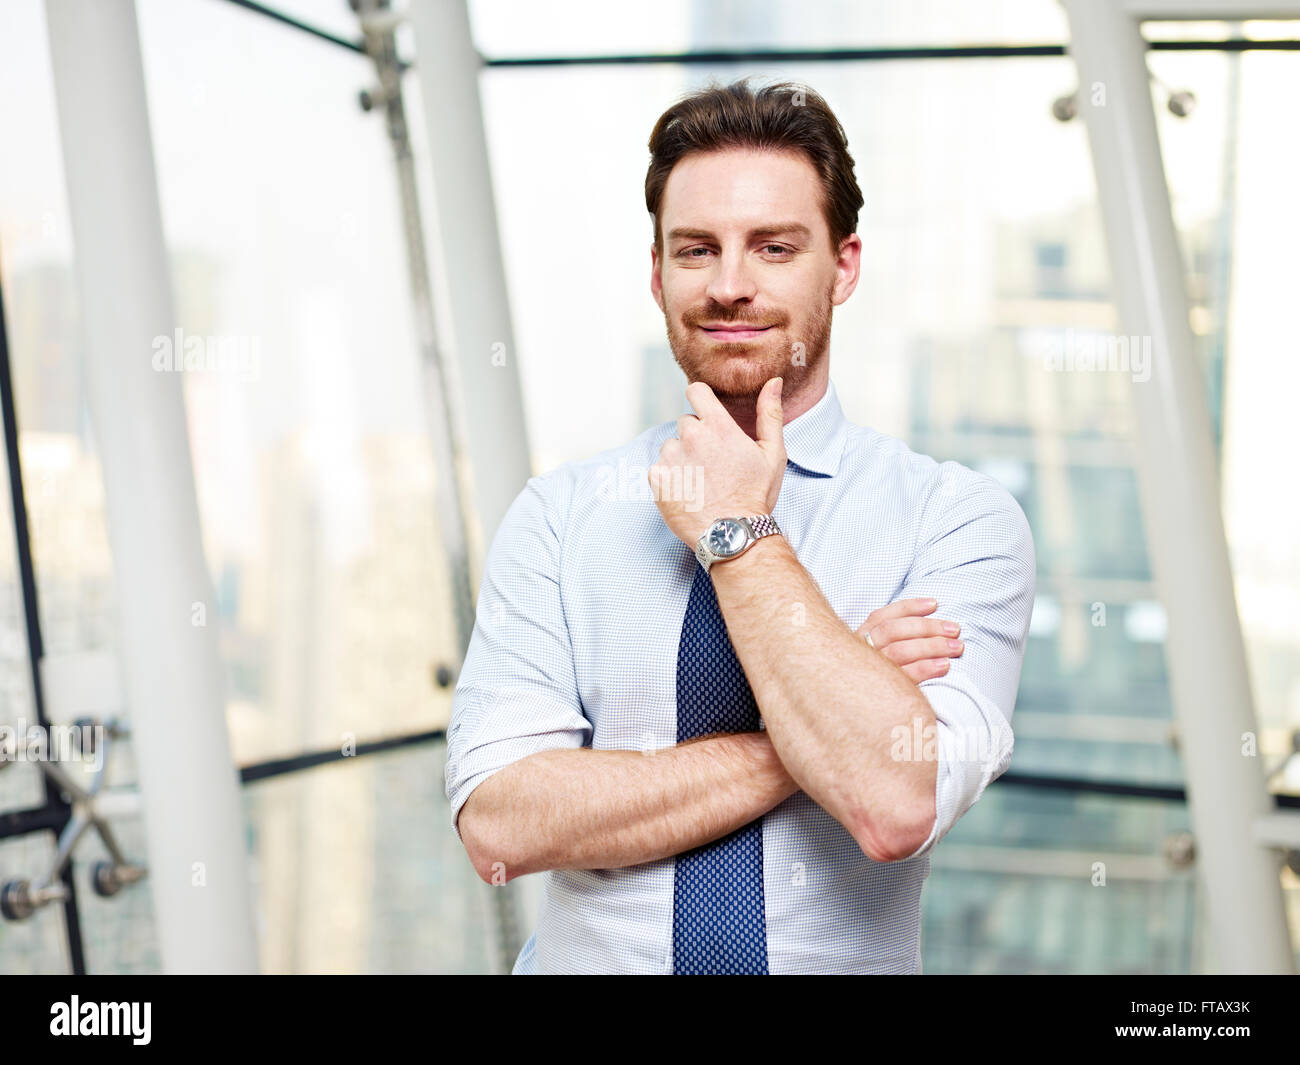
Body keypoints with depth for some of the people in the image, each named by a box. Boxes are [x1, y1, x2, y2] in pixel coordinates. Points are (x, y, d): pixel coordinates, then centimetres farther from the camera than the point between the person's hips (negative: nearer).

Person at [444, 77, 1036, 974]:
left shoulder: (959, 517, -6)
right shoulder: (557, 514, -2)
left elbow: (898, 805, -20)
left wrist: (737, 536, -14)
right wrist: (819, 736, -15)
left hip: (848, 956, -1)